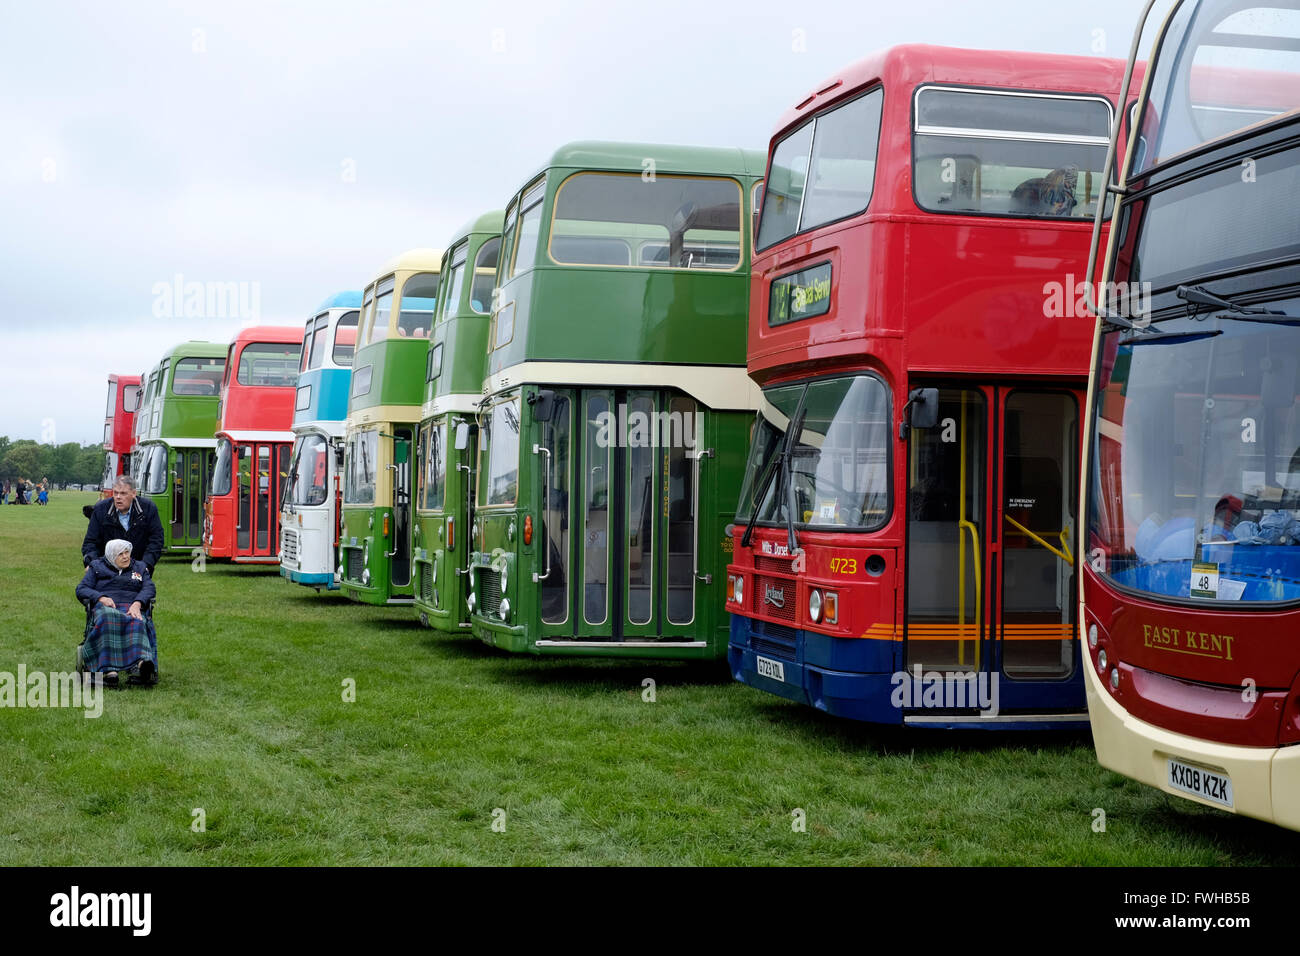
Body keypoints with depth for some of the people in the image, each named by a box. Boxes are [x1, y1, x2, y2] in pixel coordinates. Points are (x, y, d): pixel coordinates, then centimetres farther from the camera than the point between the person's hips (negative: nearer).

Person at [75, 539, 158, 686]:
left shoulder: (140, 568, 26)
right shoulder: (97, 567, 23)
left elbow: (149, 588, 9)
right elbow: (81, 589, 12)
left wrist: (137, 603, -13)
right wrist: (101, 598, -10)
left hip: (131, 608, 1)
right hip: (104, 607, -1)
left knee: (136, 623, -39)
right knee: (108, 620, -41)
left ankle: (139, 664, -68)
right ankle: (108, 670, -57)